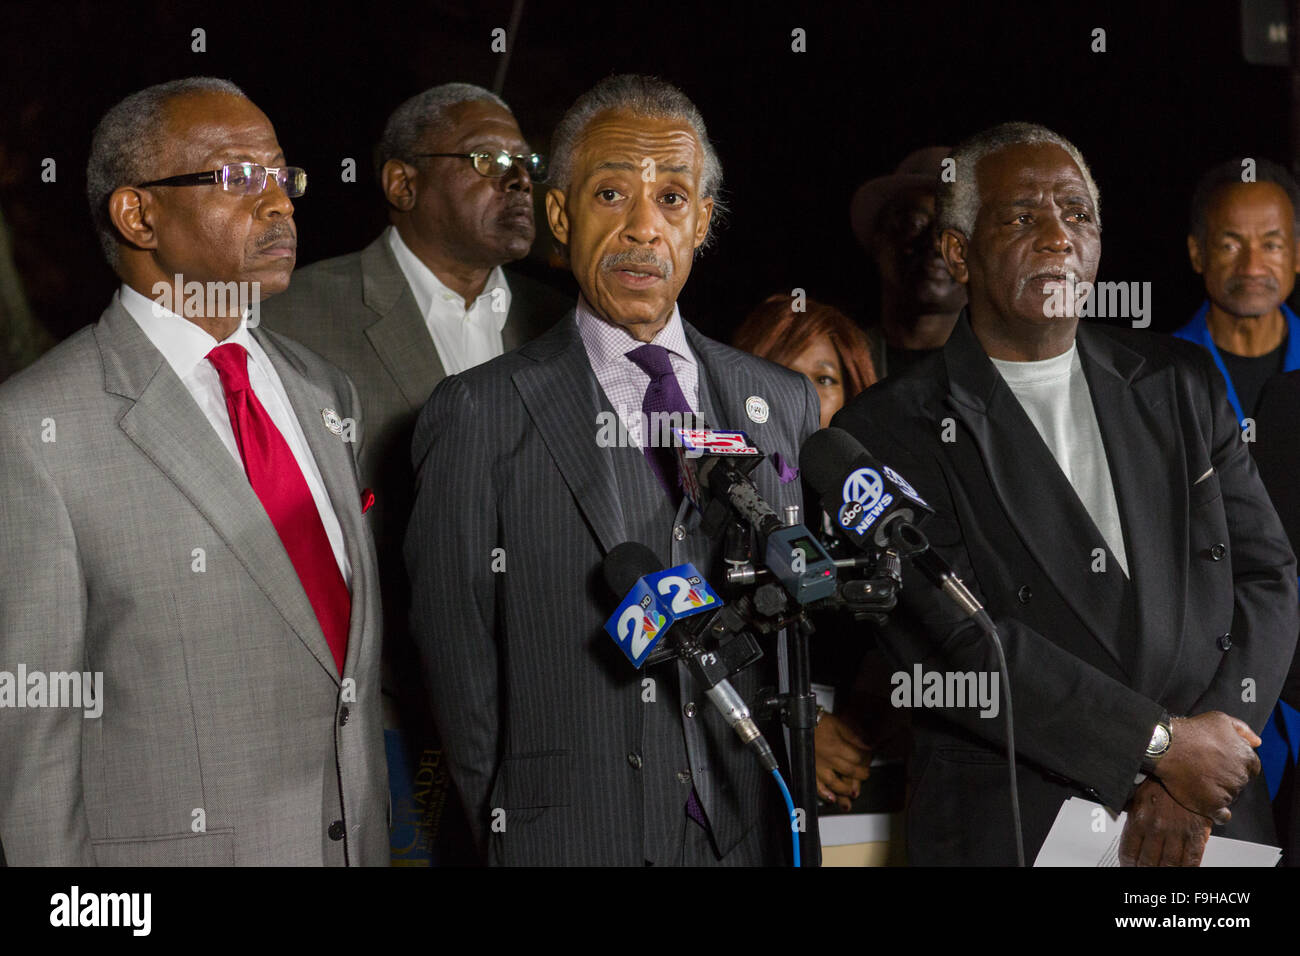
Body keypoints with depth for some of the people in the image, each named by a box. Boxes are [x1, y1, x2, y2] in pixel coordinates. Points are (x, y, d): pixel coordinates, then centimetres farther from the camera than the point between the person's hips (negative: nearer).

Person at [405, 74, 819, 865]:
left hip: (753, 834, 3)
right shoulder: (479, 417, -4)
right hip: (568, 839, -3)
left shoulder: (784, 406, 6)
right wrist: (515, 828, -3)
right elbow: (458, 656, -3)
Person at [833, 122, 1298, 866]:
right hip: (1016, 833, -4)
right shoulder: (890, 431, -6)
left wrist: (1193, 782, -10)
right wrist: (1160, 744, -16)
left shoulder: (1181, 383, 8)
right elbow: (954, 645, -14)